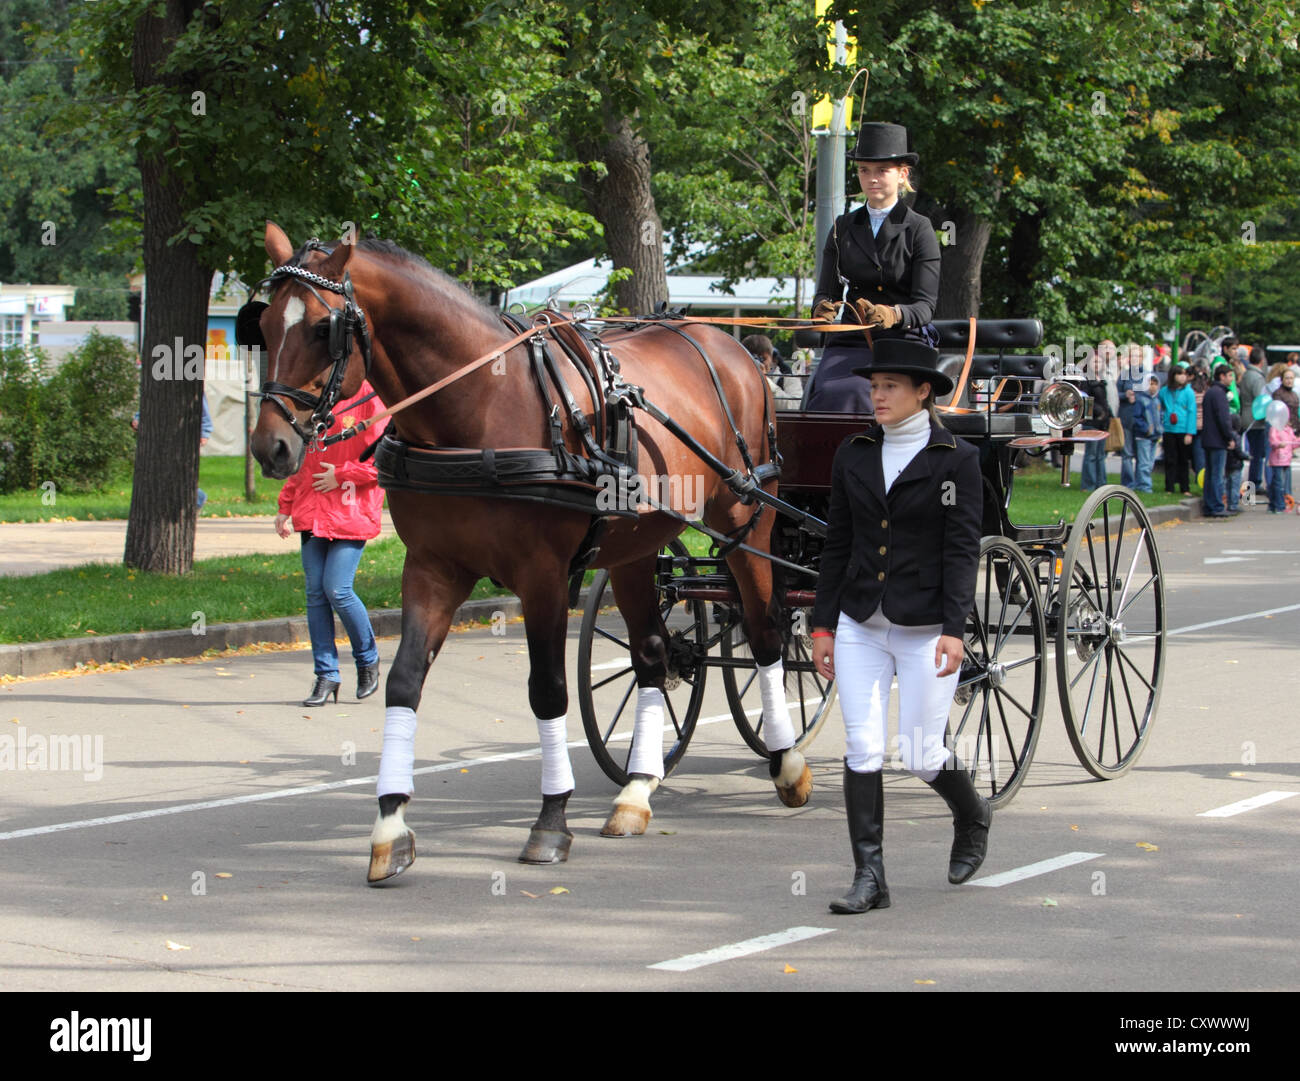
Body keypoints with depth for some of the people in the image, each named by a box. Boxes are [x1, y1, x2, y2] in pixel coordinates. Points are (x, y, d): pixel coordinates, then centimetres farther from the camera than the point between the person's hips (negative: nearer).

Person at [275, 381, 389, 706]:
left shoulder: (368, 398, -5)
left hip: (351, 514, -6)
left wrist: (341, 475, -13)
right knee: (316, 593, 3)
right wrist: (285, 506, 15)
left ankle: (368, 660, 12)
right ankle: (326, 676, 10)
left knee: (337, 590, -12)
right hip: (313, 514, 6)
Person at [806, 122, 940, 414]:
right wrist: (822, 309, -13)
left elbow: (925, 305, -4)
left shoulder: (919, 229, 3)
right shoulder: (843, 228, 15)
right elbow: (827, 290, 12)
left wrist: (894, 314, -27)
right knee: (831, 391, -29)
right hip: (850, 342, 3)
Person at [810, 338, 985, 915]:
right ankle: (869, 878, 2)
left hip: (925, 626, -4)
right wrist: (823, 625, 7)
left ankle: (972, 817, 32)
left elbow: (962, 549, -9)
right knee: (862, 751, -3)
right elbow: (837, 544, 10)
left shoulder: (956, 459, -4)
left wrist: (954, 628, -17)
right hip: (860, 625, 4)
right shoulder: (853, 455, 7)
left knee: (922, 757, 1)